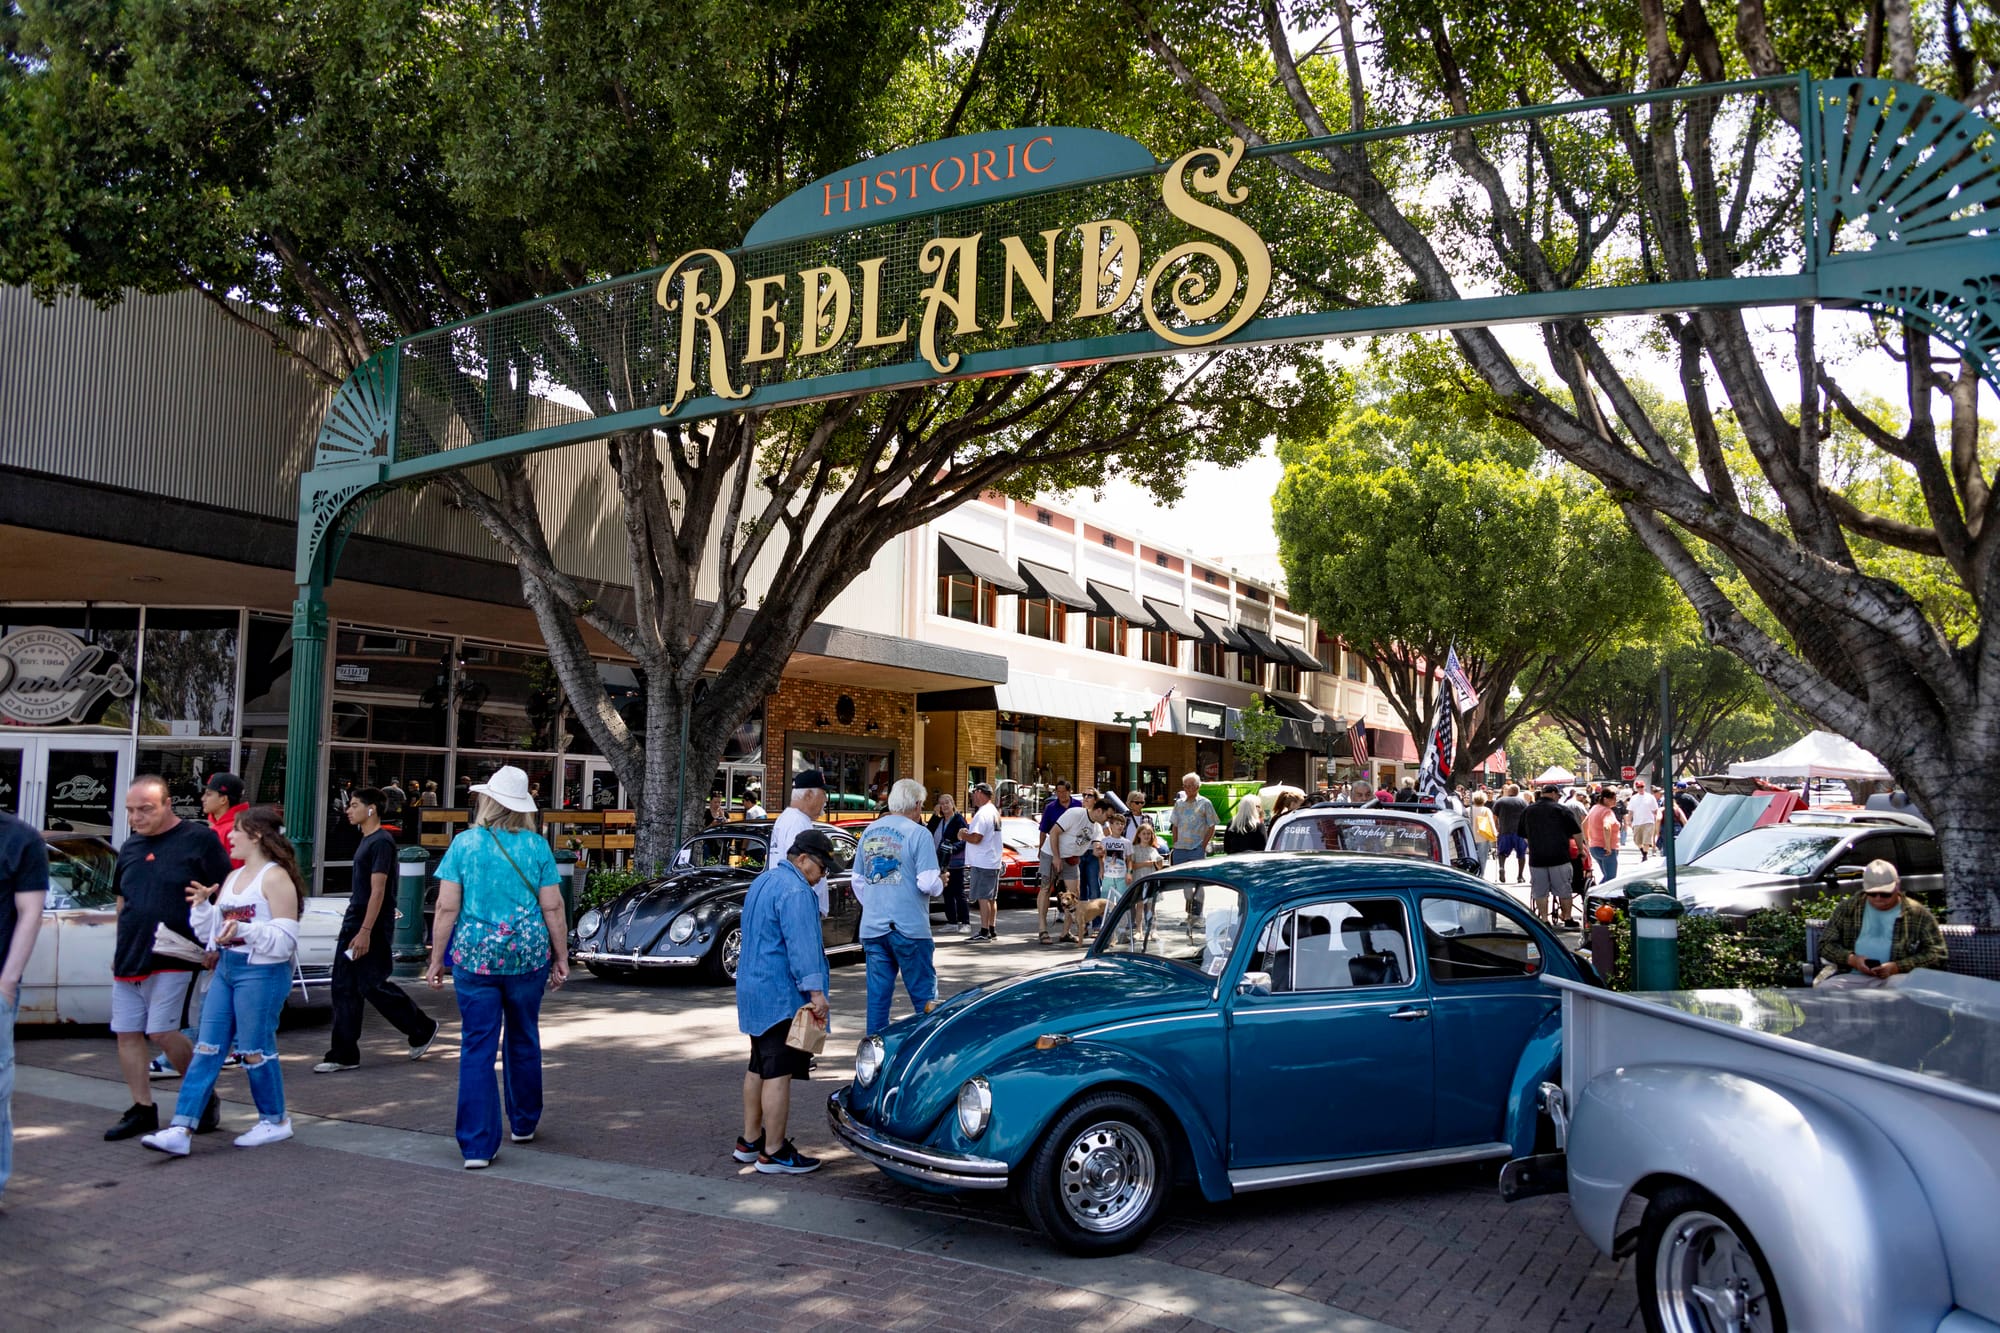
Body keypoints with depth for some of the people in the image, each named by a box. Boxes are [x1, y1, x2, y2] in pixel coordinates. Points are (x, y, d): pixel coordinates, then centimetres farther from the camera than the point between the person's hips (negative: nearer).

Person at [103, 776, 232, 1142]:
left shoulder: (198, 839, -7)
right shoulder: (131, 847, 13)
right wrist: (119, 949, 18)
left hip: (170, 958, -7)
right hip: (128, 958, 7)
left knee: (161, 1032, -9)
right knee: (127, 1033, 6)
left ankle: (205, 1097, 9)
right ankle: (142, 1109, 17)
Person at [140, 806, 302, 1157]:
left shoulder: (276, 879, -11)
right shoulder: (232, 878, 14)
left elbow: (286, 940, -17)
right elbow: (210, 933, 18)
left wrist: (244, 929, -29)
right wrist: (201, 905, 1)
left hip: (261, 972, -8)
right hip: (225, 969, 8)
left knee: (254, 1049, 1)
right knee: (206, 1050, 3)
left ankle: (275, 1120, 18)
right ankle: (182, 1129, 2)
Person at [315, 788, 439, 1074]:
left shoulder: (381, 842, -15)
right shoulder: (366, 840, 14)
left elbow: (378, 891, -20)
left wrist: (365, 932, -24)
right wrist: (353, 927, 20)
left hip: (372, 929, -9)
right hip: (353, 923, 9)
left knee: (372, 986, -3)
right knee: (344, 988, 6)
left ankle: (422, 1029, 14)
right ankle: (344, 1055, 10)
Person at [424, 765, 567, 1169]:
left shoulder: (463, 844, -2)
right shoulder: (538, 846, 0)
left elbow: (447, 908, -3)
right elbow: (552, 907, -1)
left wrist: (437, 960, 4)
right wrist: (561, 957, 7)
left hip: (474, 955, -1)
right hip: (528, 954, 1)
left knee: (476, 1048, 2)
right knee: (523, 1040, 18)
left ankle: (478, 1146, 0)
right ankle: (524, 1123, 32)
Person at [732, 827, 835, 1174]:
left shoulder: (763, 881, 15)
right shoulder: (794, 890, -18)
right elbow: (801, 944, -25)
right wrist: (815, 992, -26)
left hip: (753, 990, 10)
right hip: (781, 996, -10)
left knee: (758, 1067, 17)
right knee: (778, 1073, -6)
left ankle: (749, 1141, 25)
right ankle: (773, 1153, -2)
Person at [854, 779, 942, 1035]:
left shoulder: (869, 832, 10)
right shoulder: (918, 834, -9)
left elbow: (858, 880, 16)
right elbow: (928, 883, -15)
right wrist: (941, 883, 6)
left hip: (872, 927, 5)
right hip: (909, 927, -5)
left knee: (877, 994, 10)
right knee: (923, 994, 5)